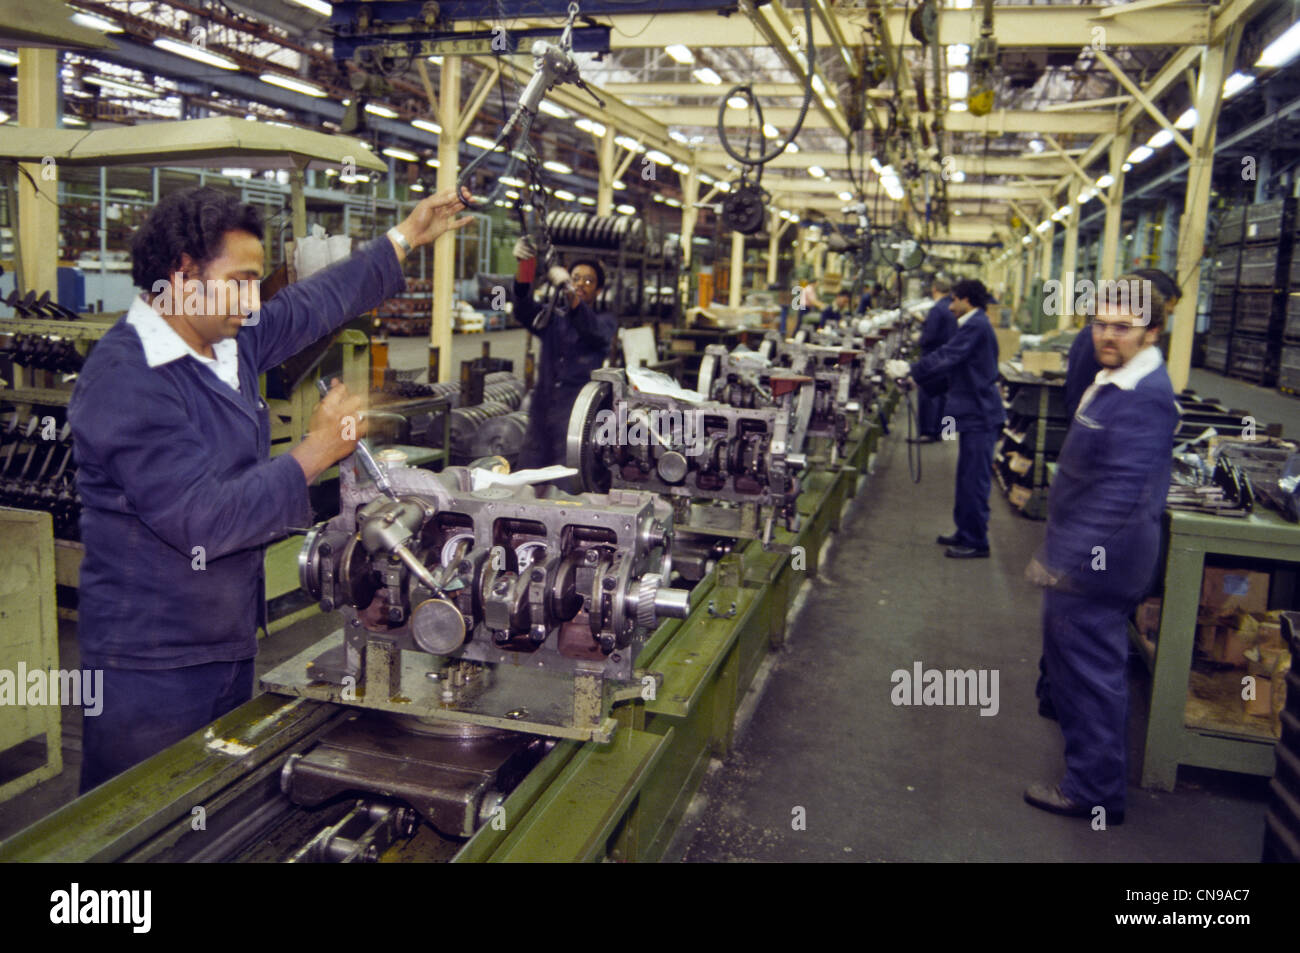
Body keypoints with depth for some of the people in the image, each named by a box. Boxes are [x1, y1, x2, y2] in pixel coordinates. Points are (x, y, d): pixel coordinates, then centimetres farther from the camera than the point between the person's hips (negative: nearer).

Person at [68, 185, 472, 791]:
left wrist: (405, 239, 24)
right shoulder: (126, 382, -23)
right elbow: (203, 521, -29)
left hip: (230, 643, 9)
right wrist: (316, 453, -23)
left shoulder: (230, 343, 5)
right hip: (151, 666, -9)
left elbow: (317, 303, 19)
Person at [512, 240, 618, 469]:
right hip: (542, 413, 4)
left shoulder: (605, 321, 8)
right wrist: (524, 269, -23)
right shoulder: (552, 317, 16)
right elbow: (524, 312, -5)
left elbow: (593, 330, -16)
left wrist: (572, 297, -35)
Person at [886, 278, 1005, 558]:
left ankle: (976, 543, 2)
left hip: (979, 417, -11)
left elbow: (946, 357, -20)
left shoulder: (976, 326, -16)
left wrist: (910, 370, -14)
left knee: (975, 481, -5)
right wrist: (914, 373, 20)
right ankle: (965, 534, 26)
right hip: (974, 413, 11)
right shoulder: (974, 325, 17)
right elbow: (952, 362, 22)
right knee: (967, 479, 17)